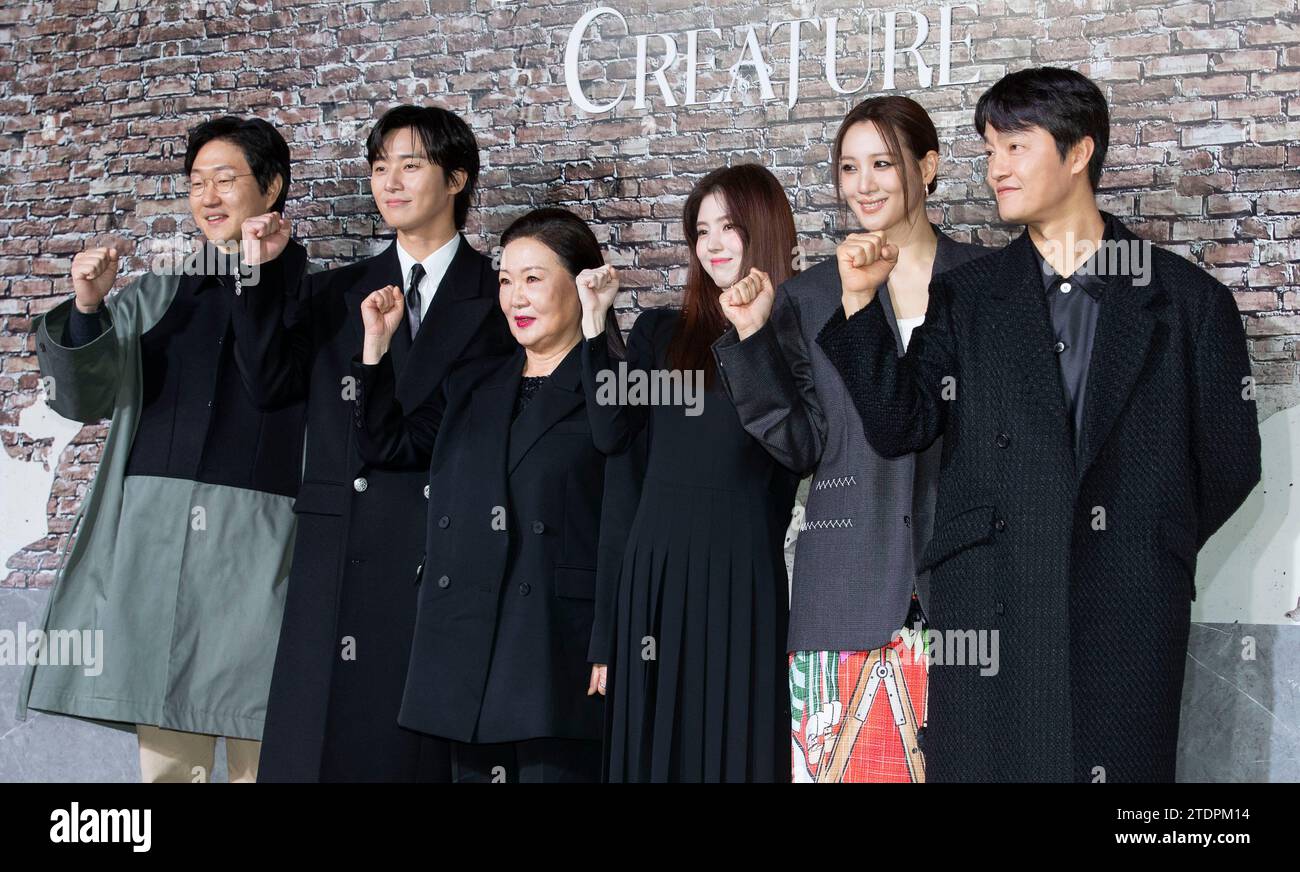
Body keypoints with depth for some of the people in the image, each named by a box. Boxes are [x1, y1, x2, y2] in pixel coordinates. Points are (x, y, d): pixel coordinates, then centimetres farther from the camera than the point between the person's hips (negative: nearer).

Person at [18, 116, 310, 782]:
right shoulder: (162, 289, 16)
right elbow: (83, 397, 11)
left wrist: (261, 276, -11)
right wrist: (85, 310, -6)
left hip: (256, 533, -3)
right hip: (158, 530, 3)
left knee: (258, 750, -5)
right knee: (165, 749, 3)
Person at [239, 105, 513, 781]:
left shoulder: (499, 297, 5)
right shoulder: (336, 295, 15)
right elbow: (270, 382, 4)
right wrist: (260, 275, -2)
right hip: (345, 565, 3)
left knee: (432, 749, -1)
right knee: (326, 743, 1)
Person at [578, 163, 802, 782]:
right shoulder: (661, 332, 12)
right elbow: (610, 433, 0)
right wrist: (594, 322, -1)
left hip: (743, 567, -3)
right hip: (657, 562, 3)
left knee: (734, 731, 2)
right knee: (656, 732, 7)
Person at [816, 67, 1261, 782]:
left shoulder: (1189, 301, 6)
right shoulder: (963, 298, 11)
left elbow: (1229, 461, 10)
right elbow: (898, 428, 2)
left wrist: (1150, 554, 12)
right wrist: (861, 301, -5)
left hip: (1127, 618, -1)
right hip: (986, 608, 1)